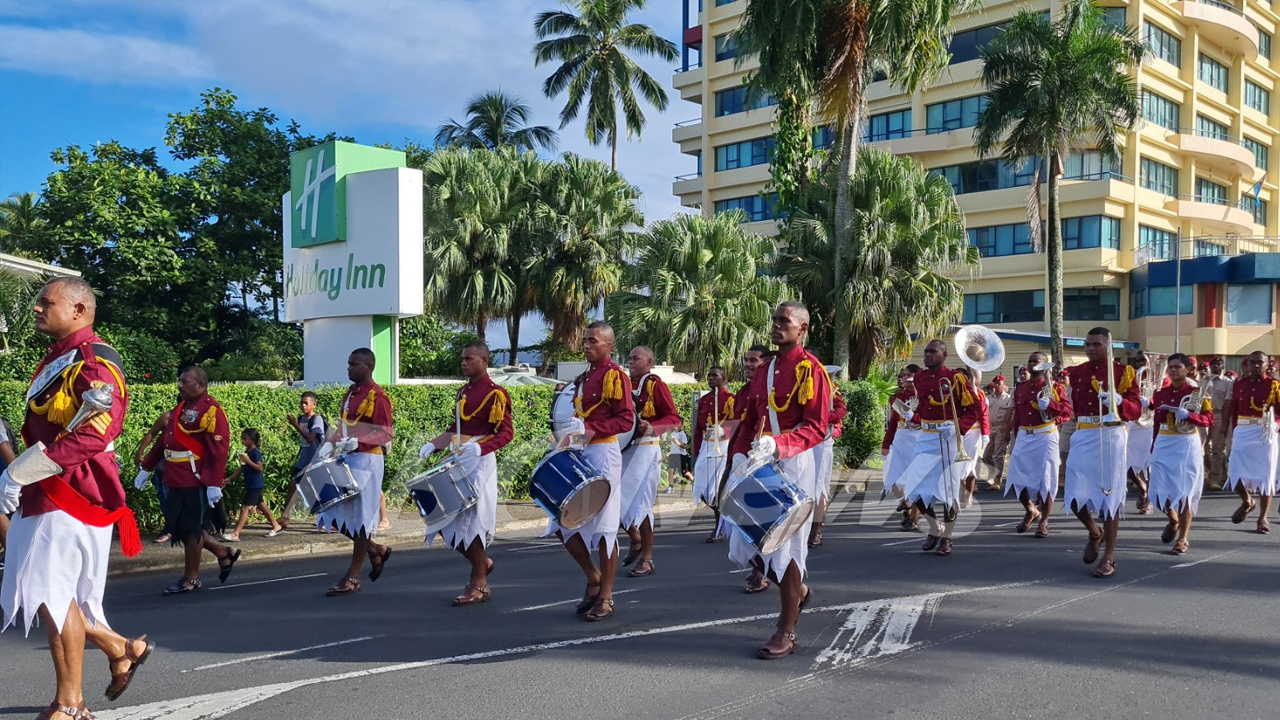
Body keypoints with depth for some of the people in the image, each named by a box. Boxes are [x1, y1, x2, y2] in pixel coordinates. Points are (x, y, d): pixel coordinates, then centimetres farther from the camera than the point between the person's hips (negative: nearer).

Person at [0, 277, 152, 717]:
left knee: (50, 591, -6)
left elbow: (94, 434, -25)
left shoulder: (94, 362, -13)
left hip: (71, 497, -10)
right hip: (43, 496, 10)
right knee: (50, 592, 11)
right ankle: (121, 649, 26)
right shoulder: (56, 361, 18)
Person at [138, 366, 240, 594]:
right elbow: (163, 440, 23)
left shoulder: (211, 411, -14)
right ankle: (224, 553, 27)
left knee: (190, 529, 0)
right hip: (177, 482, 9)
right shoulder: (181, 407, 16)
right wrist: (146, 468, 22)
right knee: (180, 528, 14)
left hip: (195, 483, -9)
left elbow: (219, 450, -20)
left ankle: (191, 579, 13)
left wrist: (214, 484, -24)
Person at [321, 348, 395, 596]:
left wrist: (357, 442, -28)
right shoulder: (350, 393, 13)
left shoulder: (378, 396, -12)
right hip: (346, 459, 9)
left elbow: (386, 434, -15)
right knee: (336, 515, 8)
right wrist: (331, 444, 3)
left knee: (359, 518, -2)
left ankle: (353, 578, 6)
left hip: (365, 460, -9)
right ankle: (376, 550, 25)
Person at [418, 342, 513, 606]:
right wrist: (434, 444, 9)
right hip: (457, 461, 8)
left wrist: (480, 447, -29)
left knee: (471, 521, -5)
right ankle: (482, 563, 26)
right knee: (444, 520, 8)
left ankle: (479, 585, 7)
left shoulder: (495, 393, -9)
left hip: (478, 462, -8)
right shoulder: (463, 391, 16)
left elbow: (506, 433, -14)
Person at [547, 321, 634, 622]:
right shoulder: (582, 379, 17)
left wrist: (593, 430, -23)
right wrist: (571, 436, 8)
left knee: (604, 526, -3)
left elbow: (626, 419, -14)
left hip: (603, 454, -8)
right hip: (579, 454, 8)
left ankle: (606, 597, 6)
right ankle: (593, 577, 22)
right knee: (562, 522, 6)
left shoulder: (615, 375, -6)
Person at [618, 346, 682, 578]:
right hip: (623, 449, 7)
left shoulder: (655, 385, -6)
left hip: (645, 450, -7)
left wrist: (651, 427, -26)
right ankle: (636, 540, 28)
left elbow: (674, 417, -11)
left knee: (640, 504, -5)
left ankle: (647, 559, 6)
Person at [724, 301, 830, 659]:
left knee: (786, 543, -4)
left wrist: (777, 444, -27)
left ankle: (787, 633, 8)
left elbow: (817, 427, -14)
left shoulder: (809, 368, -7)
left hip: (793, 463, -8)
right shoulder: (764, 370, 16)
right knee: (744, 543, 7)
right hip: (760, 465, 8)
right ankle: (796, 589, 32)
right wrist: (739, 453, 3)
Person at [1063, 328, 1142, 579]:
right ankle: (1095, 533, 29)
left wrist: (1118, 400, -21)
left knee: (1110, 496, -2)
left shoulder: (1124, 372, 1)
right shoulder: (1076, 372, 11)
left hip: (1111, 438, -3)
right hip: (1083, 436, 3)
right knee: (1075, 495, -2)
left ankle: (1108, 558, 6)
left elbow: (1136, 409, -5)